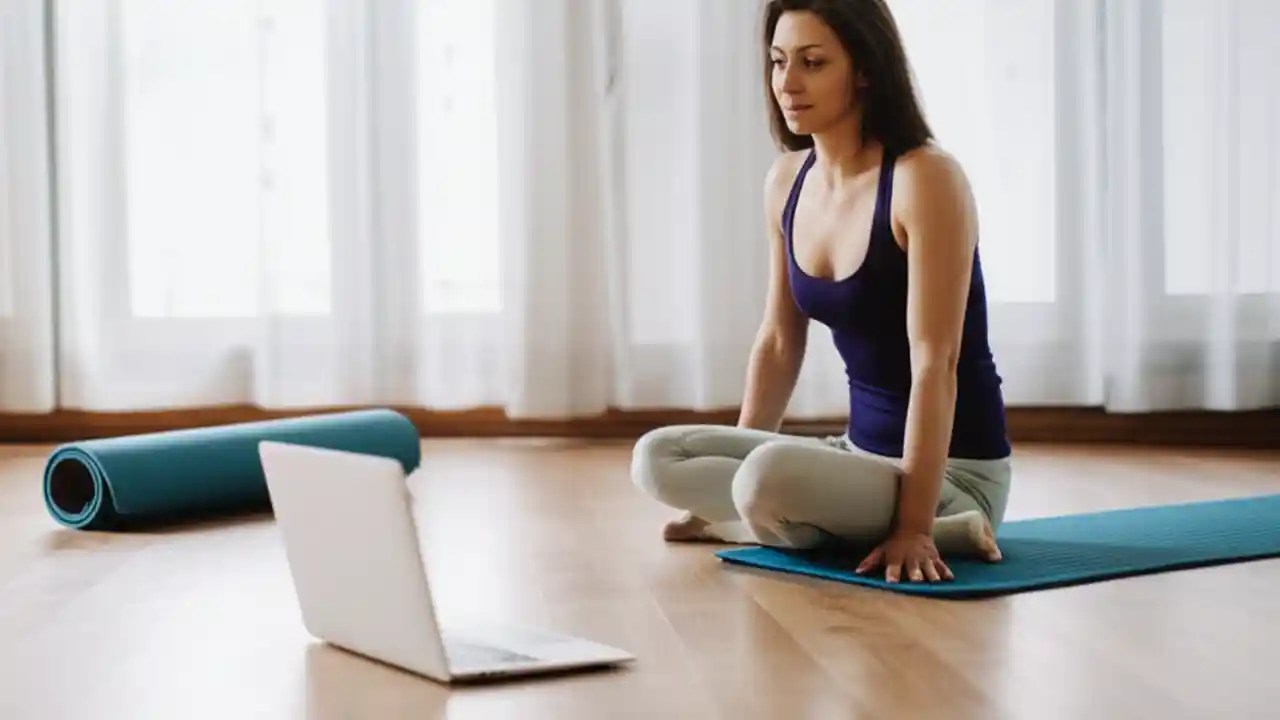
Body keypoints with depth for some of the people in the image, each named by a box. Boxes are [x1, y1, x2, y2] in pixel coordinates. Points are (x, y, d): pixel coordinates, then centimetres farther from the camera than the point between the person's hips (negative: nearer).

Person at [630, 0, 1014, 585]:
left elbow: (935, 364, -23)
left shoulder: (924, 178, -19)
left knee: (774, 478, -33)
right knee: (657, 458, -6)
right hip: (862, 450, 7)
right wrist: (735, 466, 10)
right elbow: (778, 342, 12)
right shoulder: (787, 182, 4)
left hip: (952, 472, -7)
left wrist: (913, 524, -27)